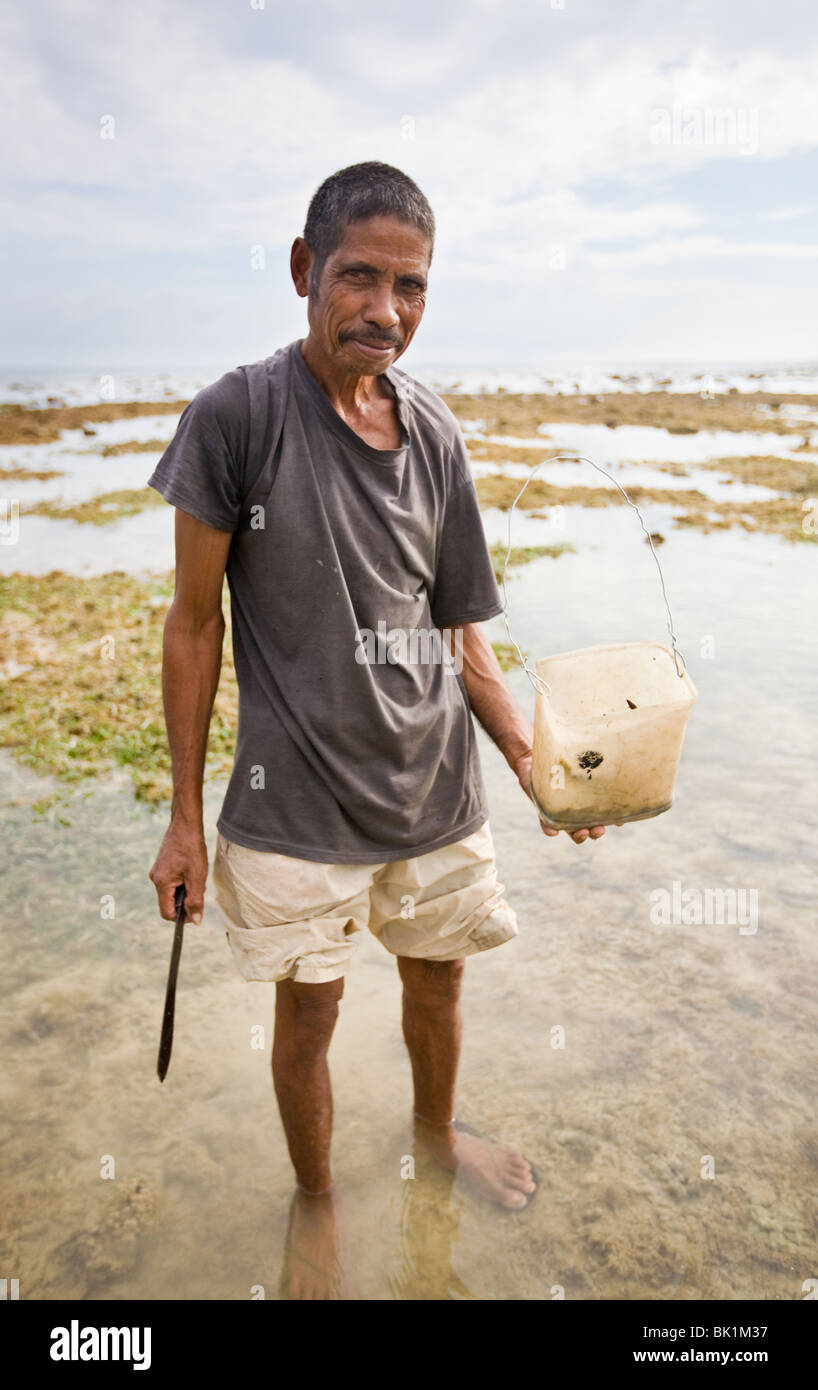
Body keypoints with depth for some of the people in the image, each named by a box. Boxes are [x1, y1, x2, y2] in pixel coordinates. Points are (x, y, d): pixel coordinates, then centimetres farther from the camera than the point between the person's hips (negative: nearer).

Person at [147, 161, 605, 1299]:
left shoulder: (435, 435, 1)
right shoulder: (237, 416, -12)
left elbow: (454, 629, 7)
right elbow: (195, 625, -8)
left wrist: (530, 757, -4)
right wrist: (184, 817, -6)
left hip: (439, 788, 4)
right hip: (298, 800, -4)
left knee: (437, 976, 21)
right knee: (309, 1010, 11)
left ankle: (437, 1130, 52)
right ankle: (314, 1197, 41)